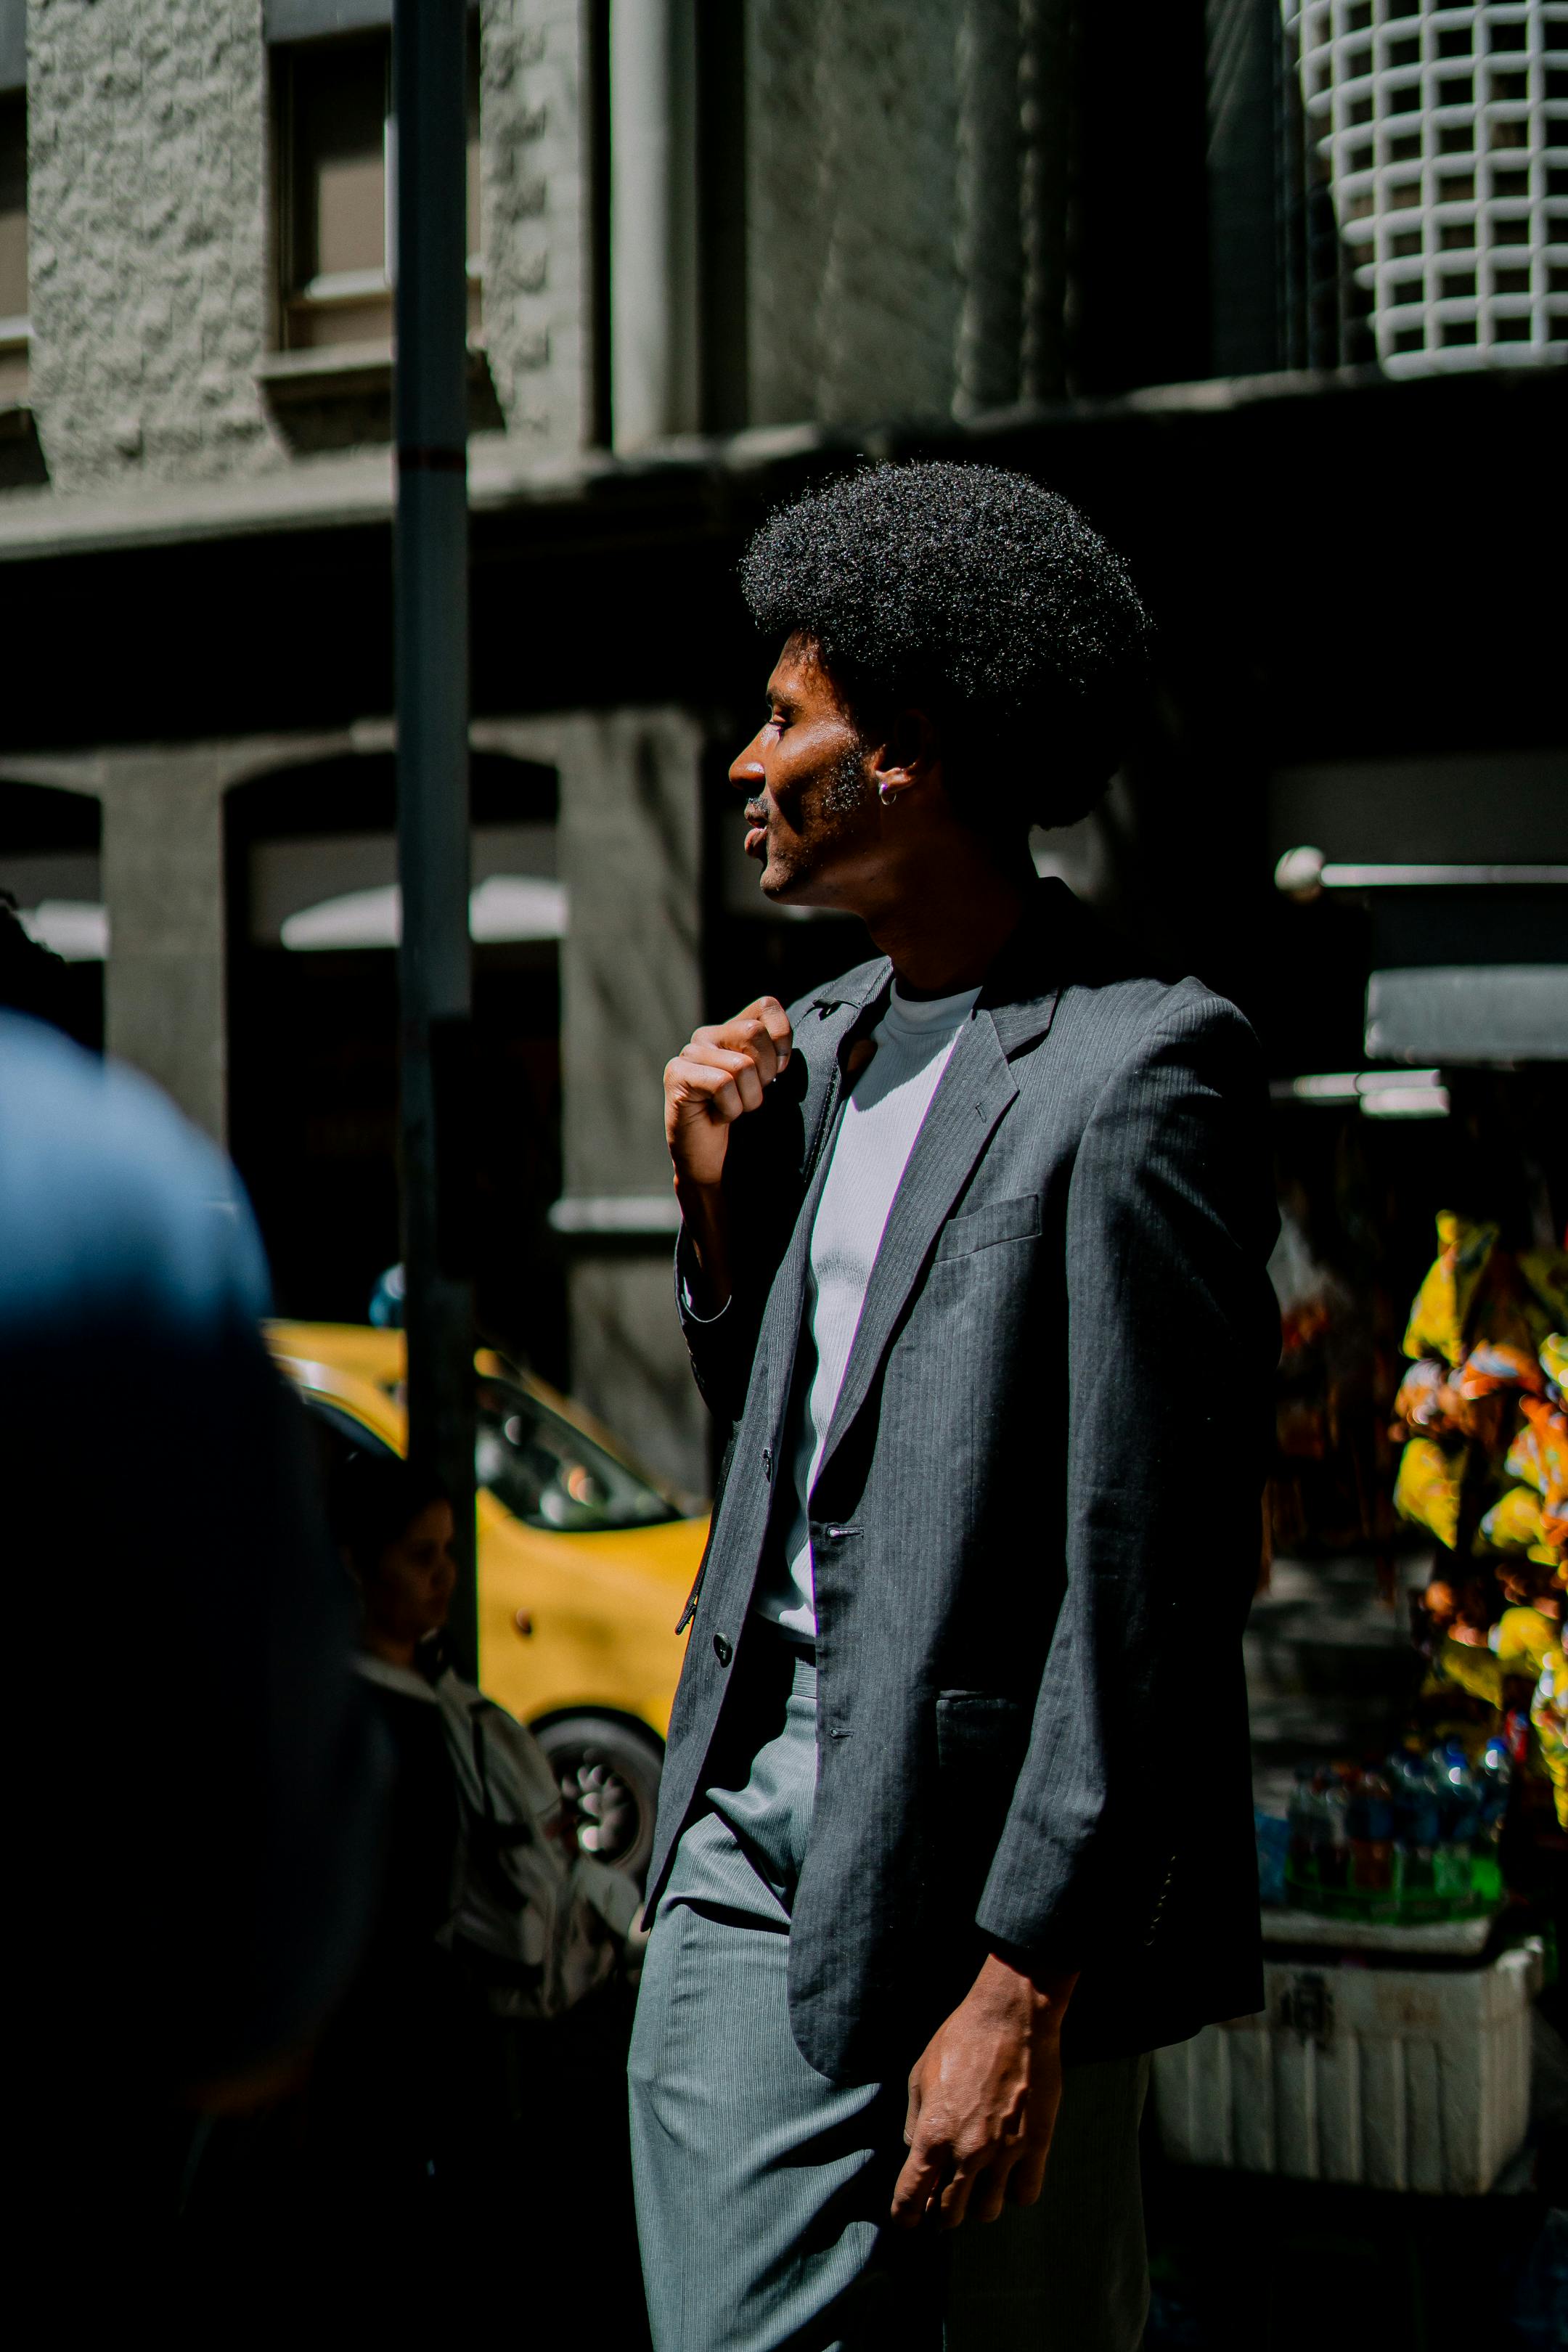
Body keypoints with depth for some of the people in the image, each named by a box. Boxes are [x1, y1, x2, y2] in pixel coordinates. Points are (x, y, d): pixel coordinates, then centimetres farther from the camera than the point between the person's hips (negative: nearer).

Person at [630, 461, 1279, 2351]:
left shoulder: (1138, 1071, -15)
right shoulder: (835, 1036, 11)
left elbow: (1145, 1572, -17)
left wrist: (1025, 1985, -18)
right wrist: (719, 1200, 2)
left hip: (984, 1851, -7)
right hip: (757, 1805, 7)